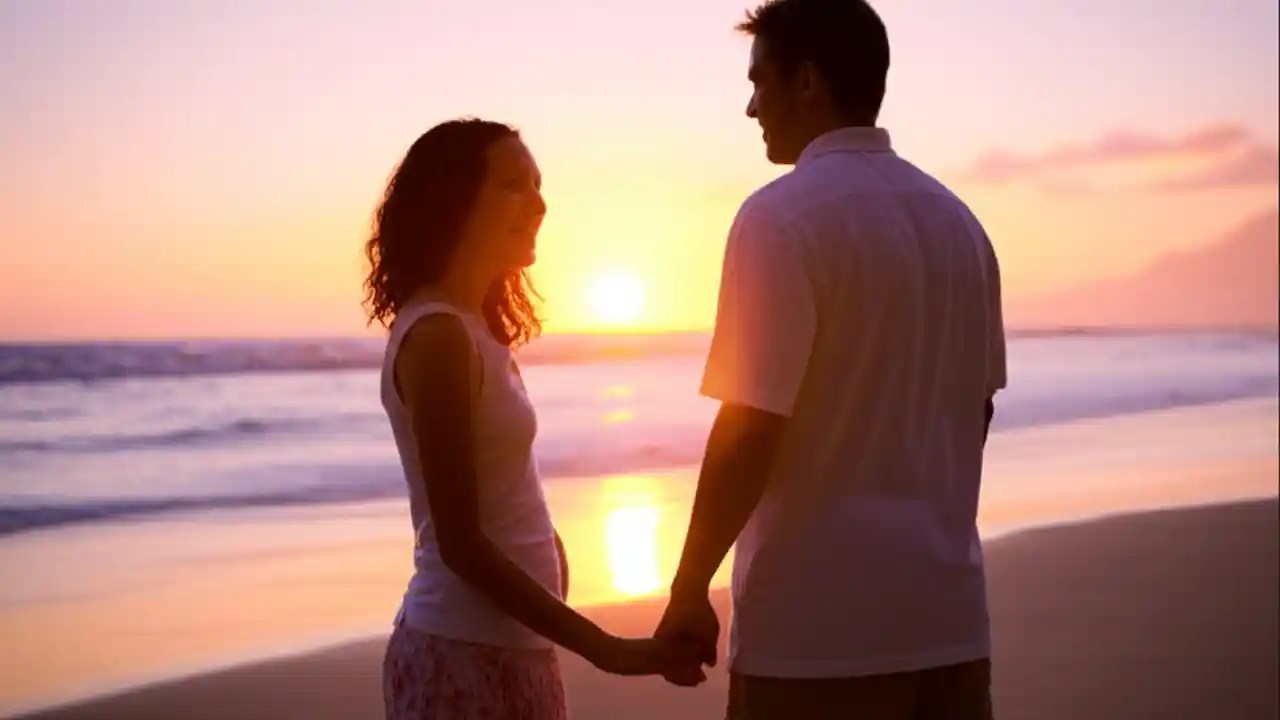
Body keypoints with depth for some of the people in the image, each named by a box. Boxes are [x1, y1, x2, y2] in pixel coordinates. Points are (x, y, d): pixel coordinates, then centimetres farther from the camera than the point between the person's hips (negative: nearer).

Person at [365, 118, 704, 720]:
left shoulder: (472, 328, 12)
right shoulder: (439, 336, -16)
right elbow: (460, 545, -20)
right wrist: (607, 649, -21)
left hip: (502, 648, 9)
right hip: (467, 658, -9)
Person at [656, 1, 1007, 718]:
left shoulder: (782, 216, -12)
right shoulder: (958, 221, 10)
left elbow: (750, 427, -16)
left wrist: (689, 589, -7)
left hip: (817, 620, -6)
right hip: (948, 609, 7)